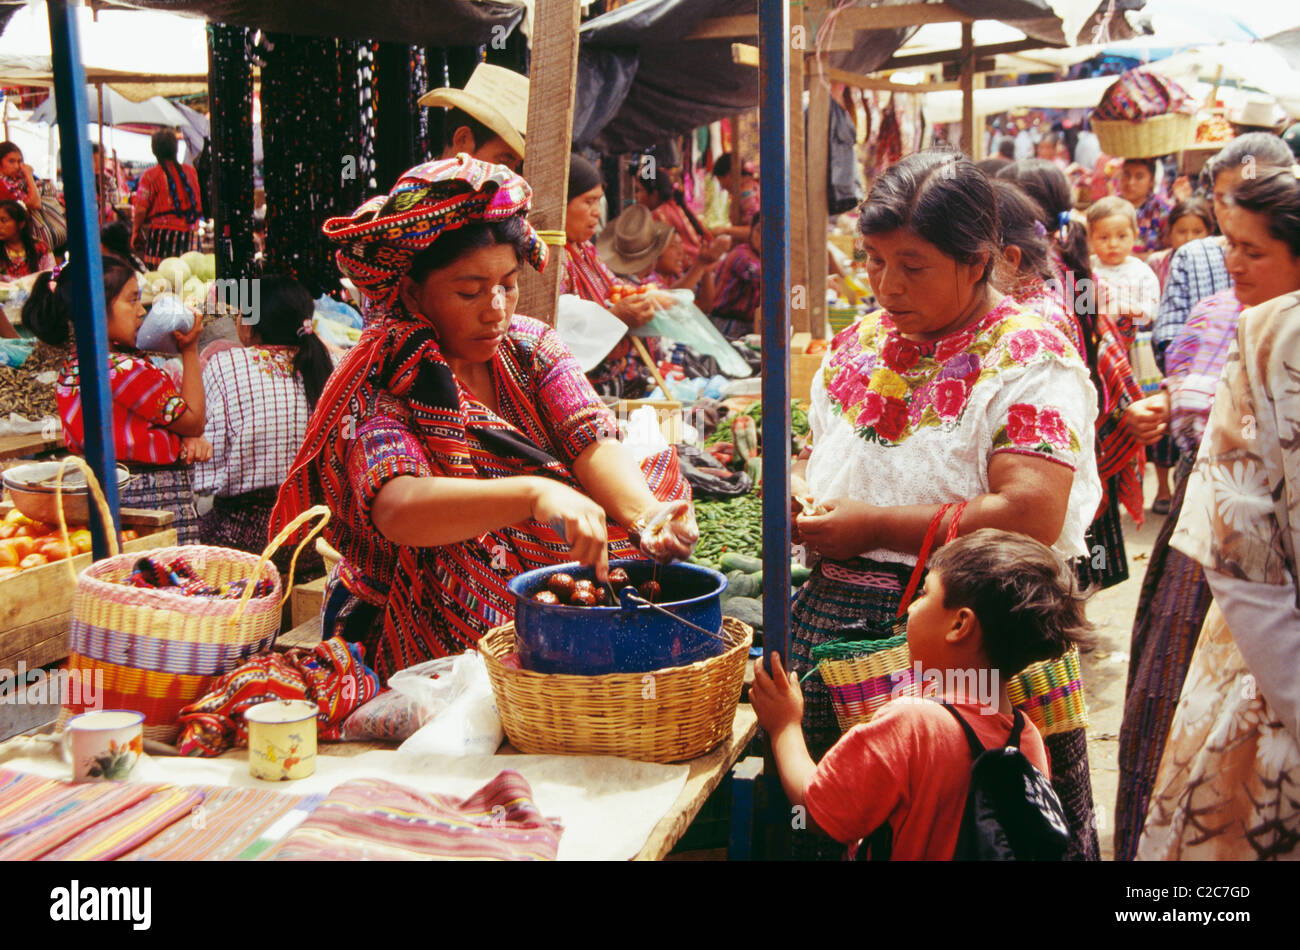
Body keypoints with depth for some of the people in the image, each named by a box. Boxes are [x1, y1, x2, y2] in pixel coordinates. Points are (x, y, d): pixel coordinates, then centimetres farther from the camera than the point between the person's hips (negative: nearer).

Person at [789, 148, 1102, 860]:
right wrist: (797, 487, 0)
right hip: (831, 618, 6)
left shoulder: (1030, 360, -10)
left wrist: (875, 527, -18)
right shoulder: (859, 342, 10)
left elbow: (1031, 520, -21)